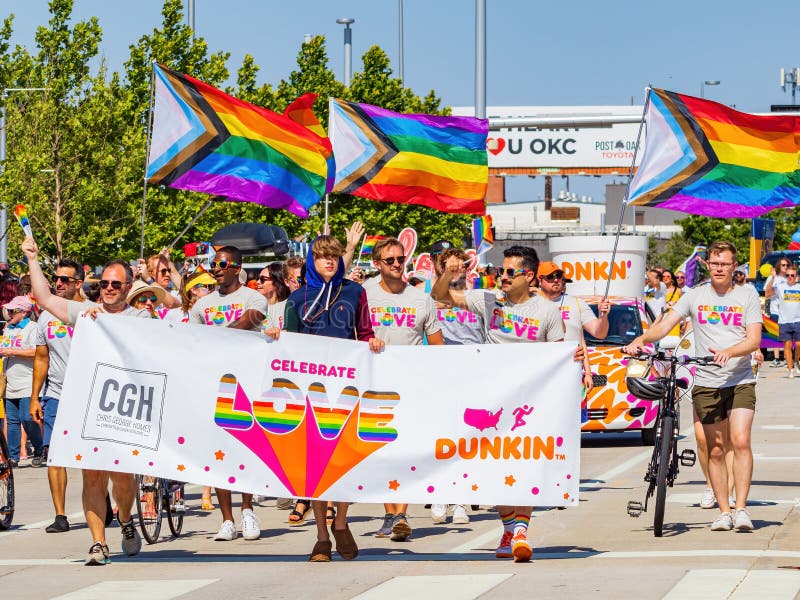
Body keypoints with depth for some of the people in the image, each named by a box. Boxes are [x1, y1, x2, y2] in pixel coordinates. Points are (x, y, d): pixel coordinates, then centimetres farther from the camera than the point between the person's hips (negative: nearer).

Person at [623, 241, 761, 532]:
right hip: (706, 384, 2)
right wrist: (640, 340, -20)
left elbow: (754, 340, -5)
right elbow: (665, 324, -1)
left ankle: (741, 508, -15)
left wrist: (727, 352, -23)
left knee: (740, 442, -17)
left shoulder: (747, 296, 3)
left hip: (740, 381, -2)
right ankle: (724, 511, 11)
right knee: (715, 450, 4)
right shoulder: (695, 295, 6)